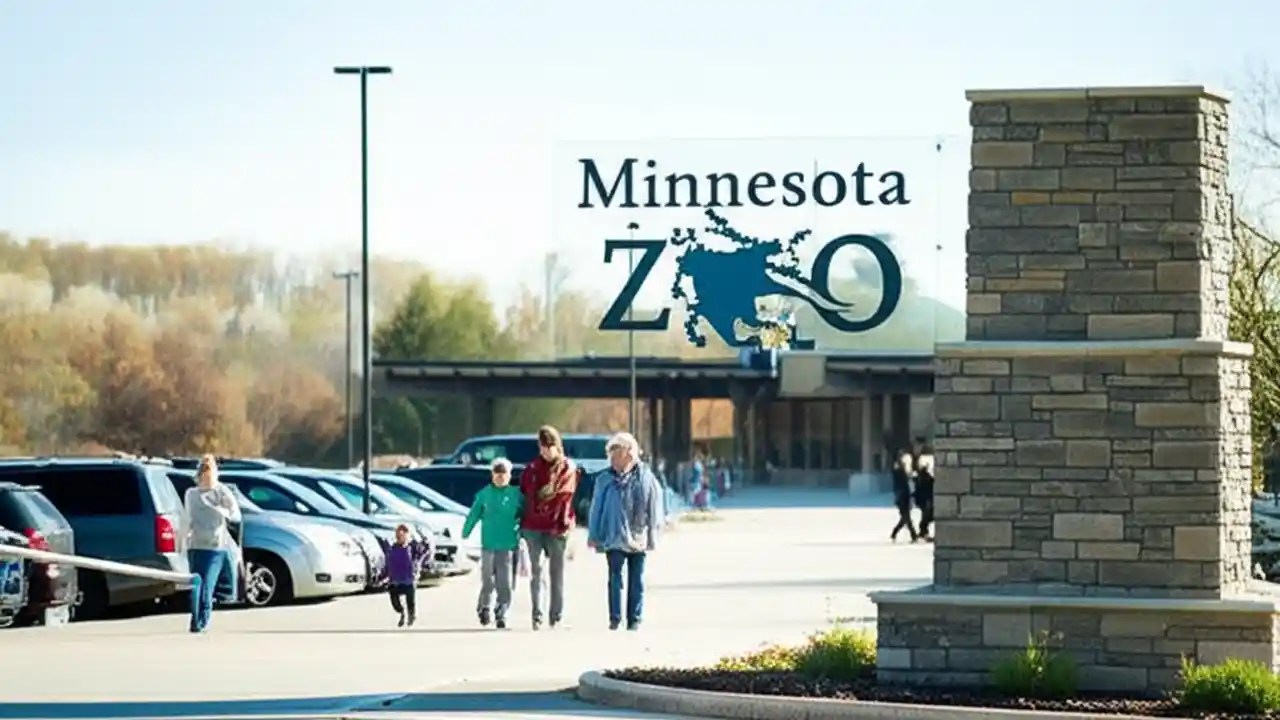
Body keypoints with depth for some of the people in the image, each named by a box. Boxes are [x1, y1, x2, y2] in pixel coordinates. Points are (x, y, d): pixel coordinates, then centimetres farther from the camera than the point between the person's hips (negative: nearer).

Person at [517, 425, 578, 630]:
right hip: (533, 526, 2)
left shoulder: (568, 468, 1)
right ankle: (537, 616, -1)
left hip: (556, 527, -2)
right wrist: (522, 522, 6)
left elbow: (565, 497, -4)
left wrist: (565, 524, -9)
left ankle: (557, 616, 11)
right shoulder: (532, 468, 9)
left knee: (557, 572, 4)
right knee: (536, 571, -1)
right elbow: (524, 494, 10)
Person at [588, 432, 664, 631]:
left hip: (638, 538, 0)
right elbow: (596, 509, 5)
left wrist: (652, 536, -2)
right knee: (615, 579, -4)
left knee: (636, 581, 5)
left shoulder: (645, 478, -2)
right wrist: (594, 535, 4)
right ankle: (615, 618, 1)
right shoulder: (605, 479, 1)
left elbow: (654, 510, 1)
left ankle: (635, 620, 12)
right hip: (614, 538, 0)